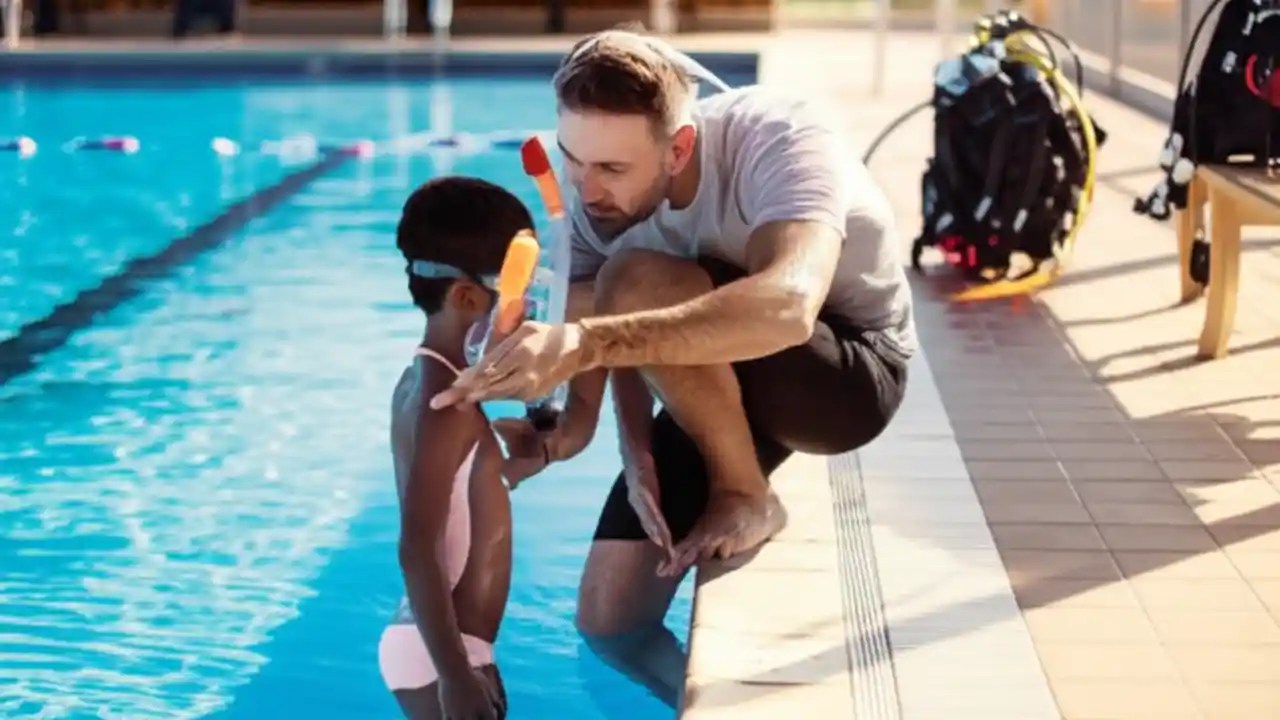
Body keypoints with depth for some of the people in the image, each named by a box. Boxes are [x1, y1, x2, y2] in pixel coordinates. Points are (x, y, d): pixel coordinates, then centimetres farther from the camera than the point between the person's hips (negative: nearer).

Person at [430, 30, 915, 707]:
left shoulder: (780, 138, -36)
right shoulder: (595, 196, -18)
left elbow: (787, 307, -55)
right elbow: (630, 341, -6)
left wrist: (586, 341, -64)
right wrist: (636, 453, -27)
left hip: (851, 372, -6)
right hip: (720, 392, 6)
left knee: (636, 284, -33)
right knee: (609, 620, -6)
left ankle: (747, 499, -12)